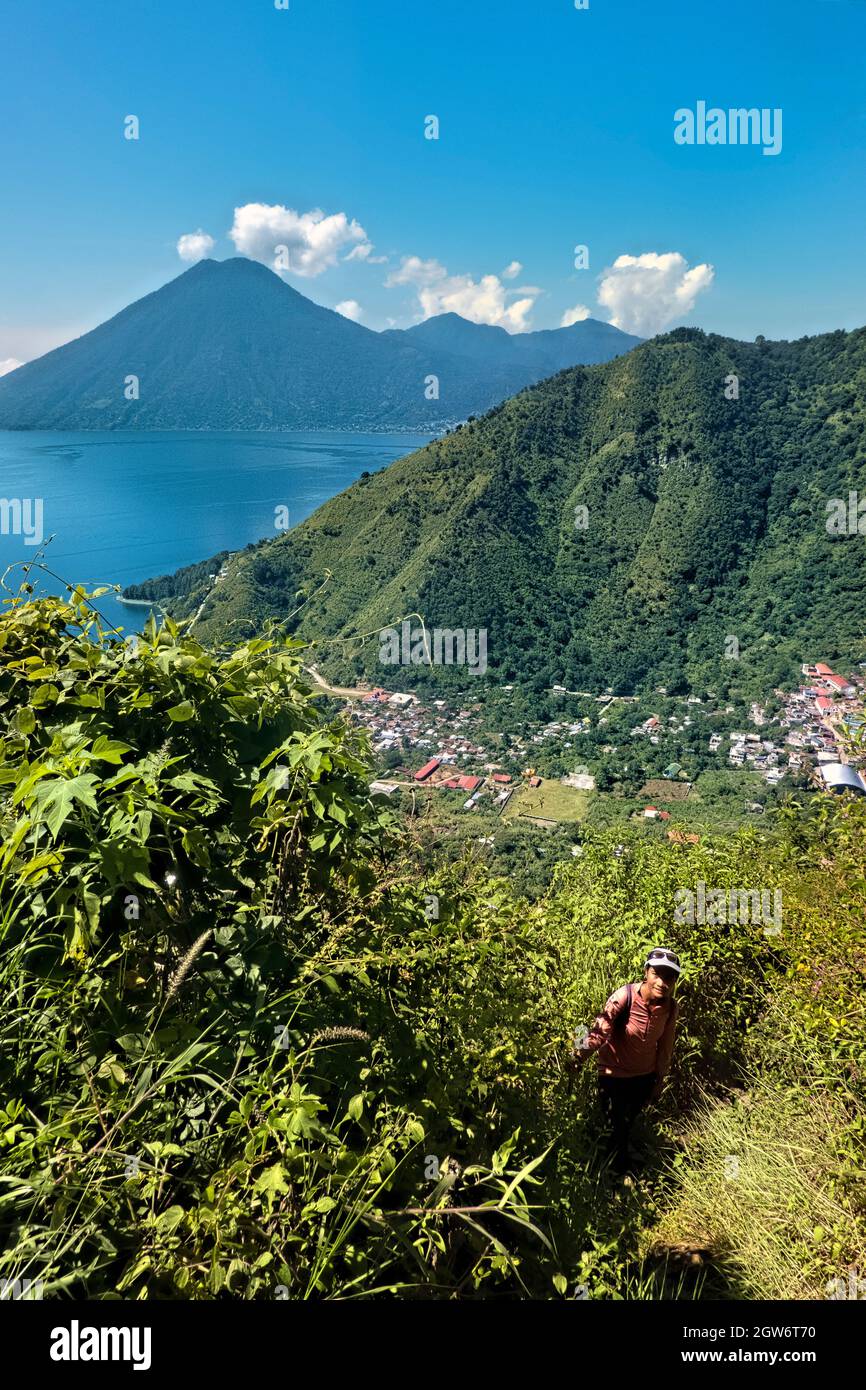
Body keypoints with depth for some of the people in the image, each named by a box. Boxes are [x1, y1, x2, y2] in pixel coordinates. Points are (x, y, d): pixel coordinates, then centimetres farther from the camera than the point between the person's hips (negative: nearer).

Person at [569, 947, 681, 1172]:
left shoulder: (671, 1007, -16)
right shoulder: (625, 997, -32)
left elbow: (665, 1046, -2)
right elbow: (601, 1029, -42)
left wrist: (659, 1079, 8)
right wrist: (581, 1052, -54)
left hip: (645, 1075, 5)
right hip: (614, 1073, -5)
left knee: (630, 1122, 27)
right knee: (616, 1125, 10)